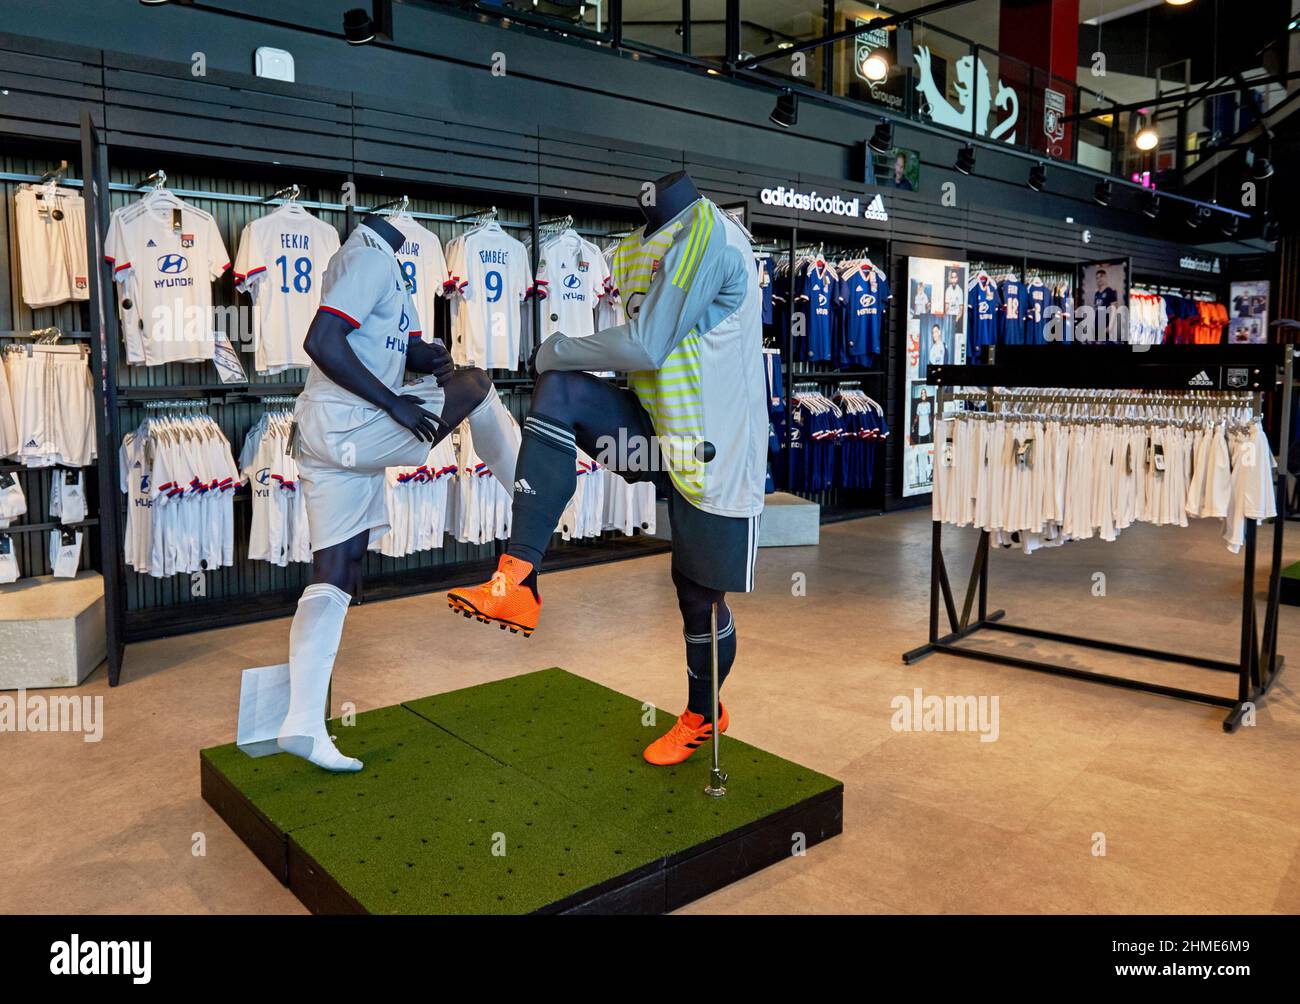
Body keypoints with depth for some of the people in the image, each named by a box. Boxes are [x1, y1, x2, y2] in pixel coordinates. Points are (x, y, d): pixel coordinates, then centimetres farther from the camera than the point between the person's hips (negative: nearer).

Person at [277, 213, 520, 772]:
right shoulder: (375, 260, -5)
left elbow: (407, 347, 27)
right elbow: (322, 343, -20)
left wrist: (429, 356, 3)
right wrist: (395, 403, -19)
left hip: (324, 440, 10)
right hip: (347, 427, -10)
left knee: (334, 581, 6)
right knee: (474, 385, 5)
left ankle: (303, 724, 6)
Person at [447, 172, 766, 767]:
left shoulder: (708, 234, -19)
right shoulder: (639, 248, 10)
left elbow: (645, 345, -23)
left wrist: (558, 350, -10)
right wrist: (563, 362, 0)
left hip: (711, 454, -7)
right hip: (659, 431, 8)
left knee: (700, 597, 6)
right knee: (561, 390, -17)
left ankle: (702, 718, 36)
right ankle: (517, 583, -22)